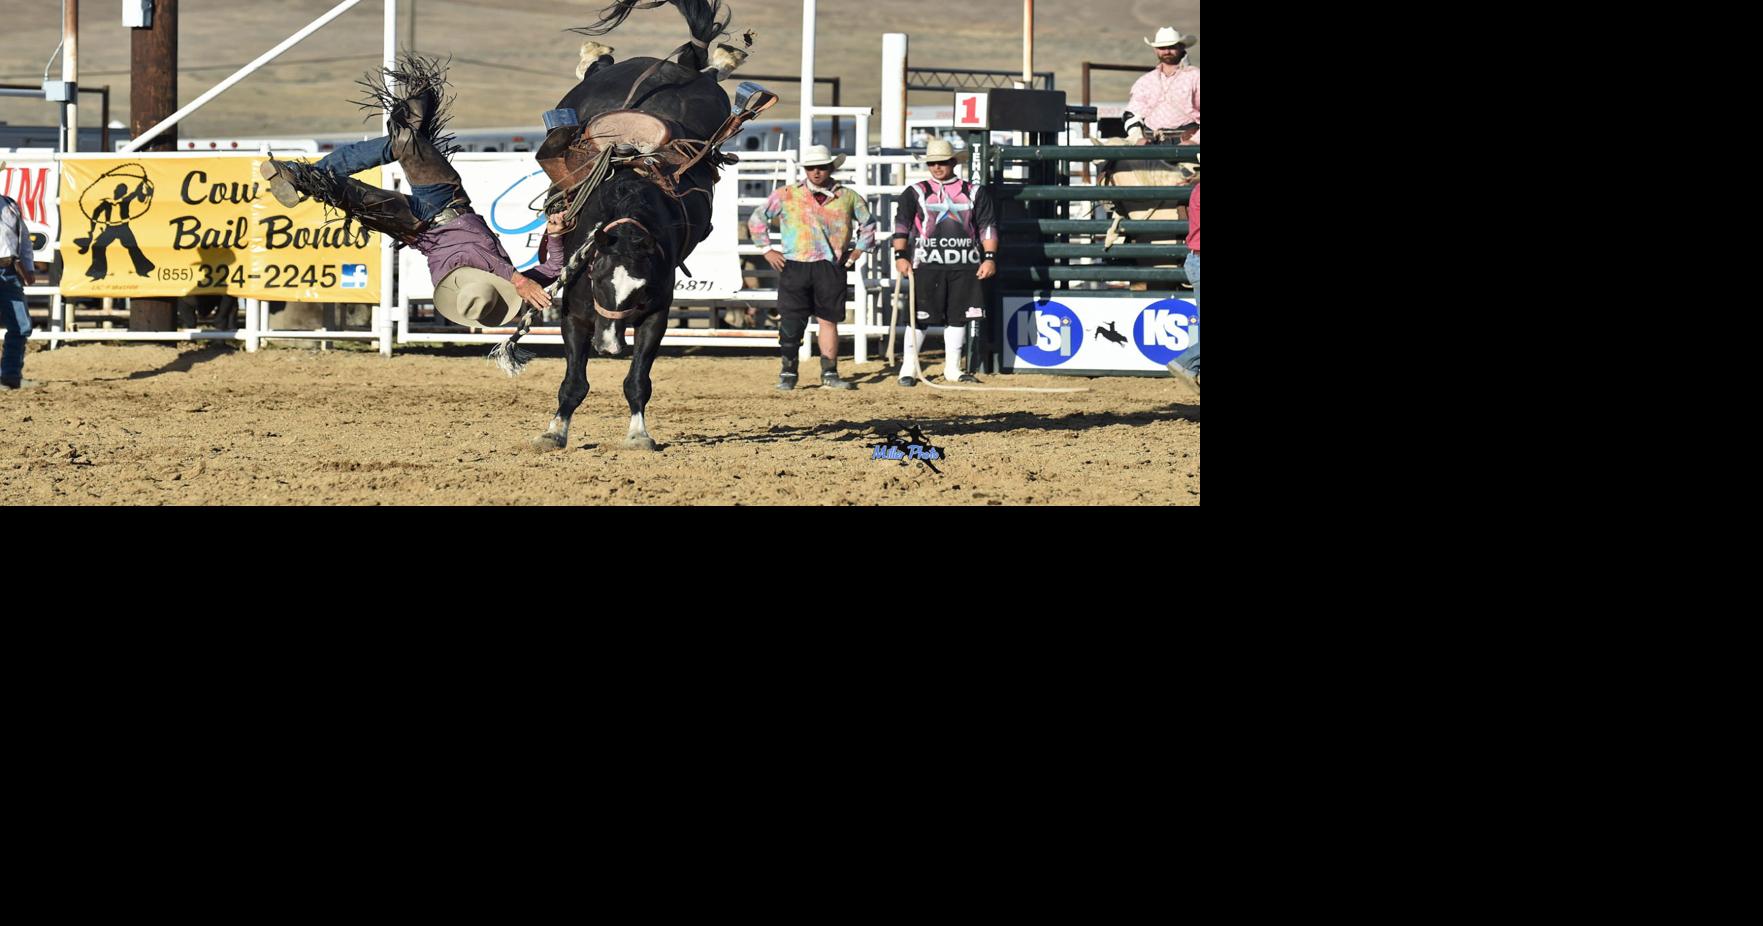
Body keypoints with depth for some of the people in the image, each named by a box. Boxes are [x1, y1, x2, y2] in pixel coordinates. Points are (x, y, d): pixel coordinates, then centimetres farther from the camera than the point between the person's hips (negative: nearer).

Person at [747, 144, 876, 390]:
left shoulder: (847, 197, 8)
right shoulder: (787, 195, 5)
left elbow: (868, 223, 23)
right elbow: (757, 219, 13)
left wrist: (857, 250, 13)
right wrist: (767, 249, 7)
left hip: (831, 268, 1)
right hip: (795, 266, -1)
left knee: (829, 319, 3)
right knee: (792, 320, -5)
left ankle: (829, 374, 9)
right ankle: (787, 373, 4)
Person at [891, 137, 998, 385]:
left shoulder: (974, 193, 11)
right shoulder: (916, 193, 8)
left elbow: (988, 226, 9)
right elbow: (902, 224, 3)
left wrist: (989, 258, -2)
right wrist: (901, 256, -9)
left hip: (965, 264, 2)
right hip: (927, 262, -2)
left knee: (958, 315, 5)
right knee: (920, 315, -5)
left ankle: (952, 368, 14)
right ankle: (909, 368, 1)